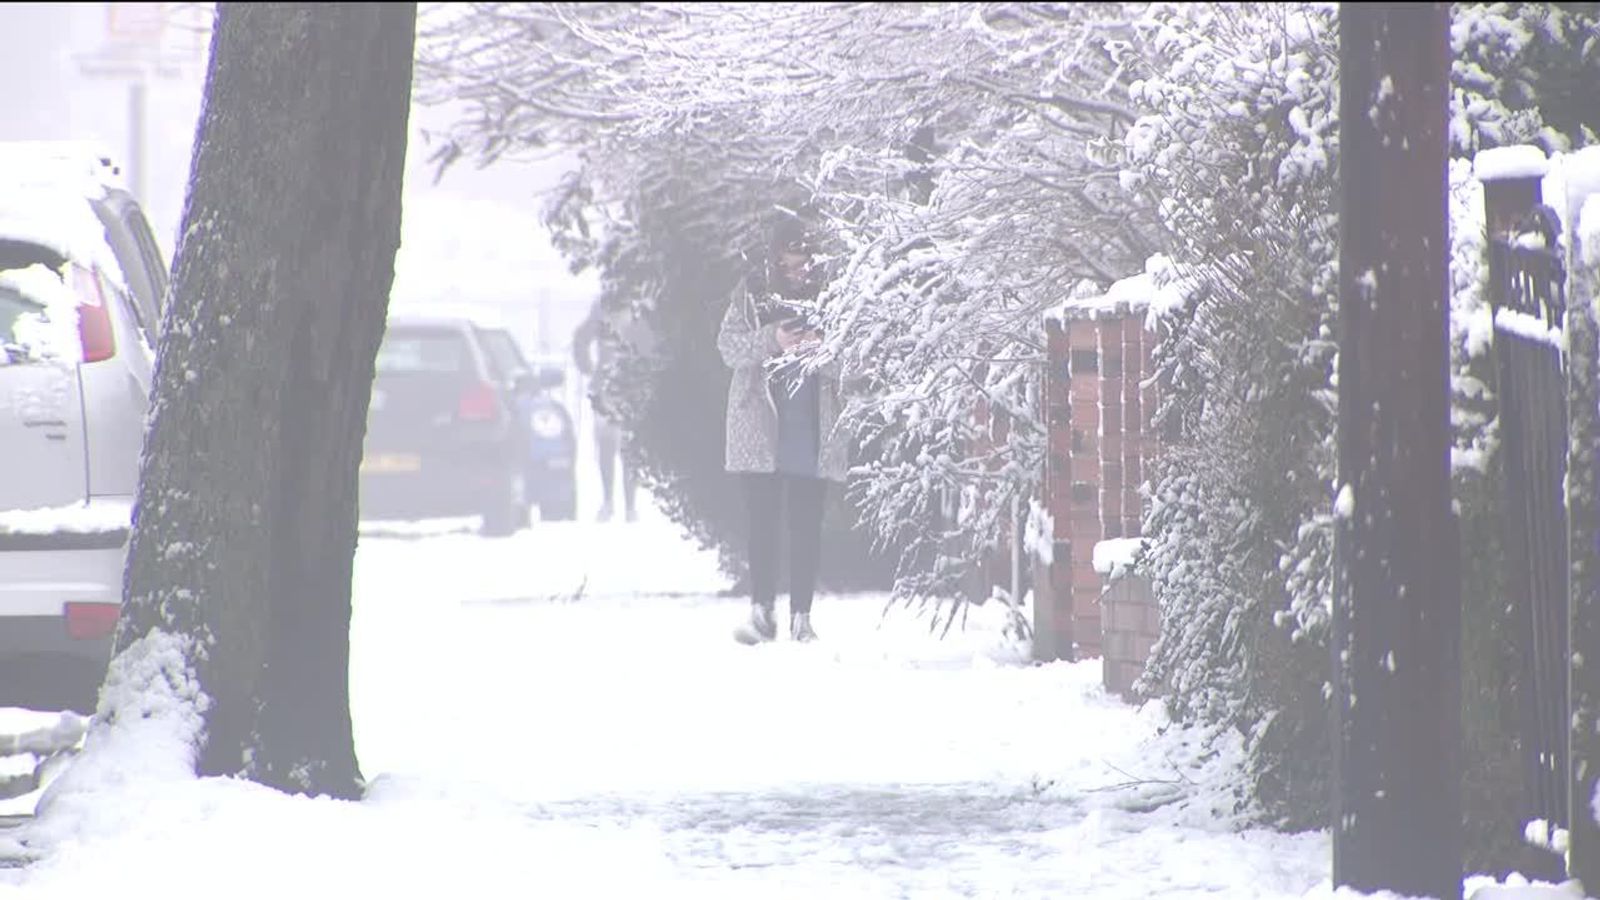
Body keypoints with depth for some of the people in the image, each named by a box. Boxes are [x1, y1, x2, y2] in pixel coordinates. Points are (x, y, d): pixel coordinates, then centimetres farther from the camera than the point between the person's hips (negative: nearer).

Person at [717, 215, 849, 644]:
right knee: (763, 522, 0)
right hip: (761, 428, 0)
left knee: (807, 525, 1)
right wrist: (771, 340, -17)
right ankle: (761, 611, 5)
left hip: (813, 430, 0)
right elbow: (729, 346, -1)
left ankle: (802, 616, 5)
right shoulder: (751, 295, 5)